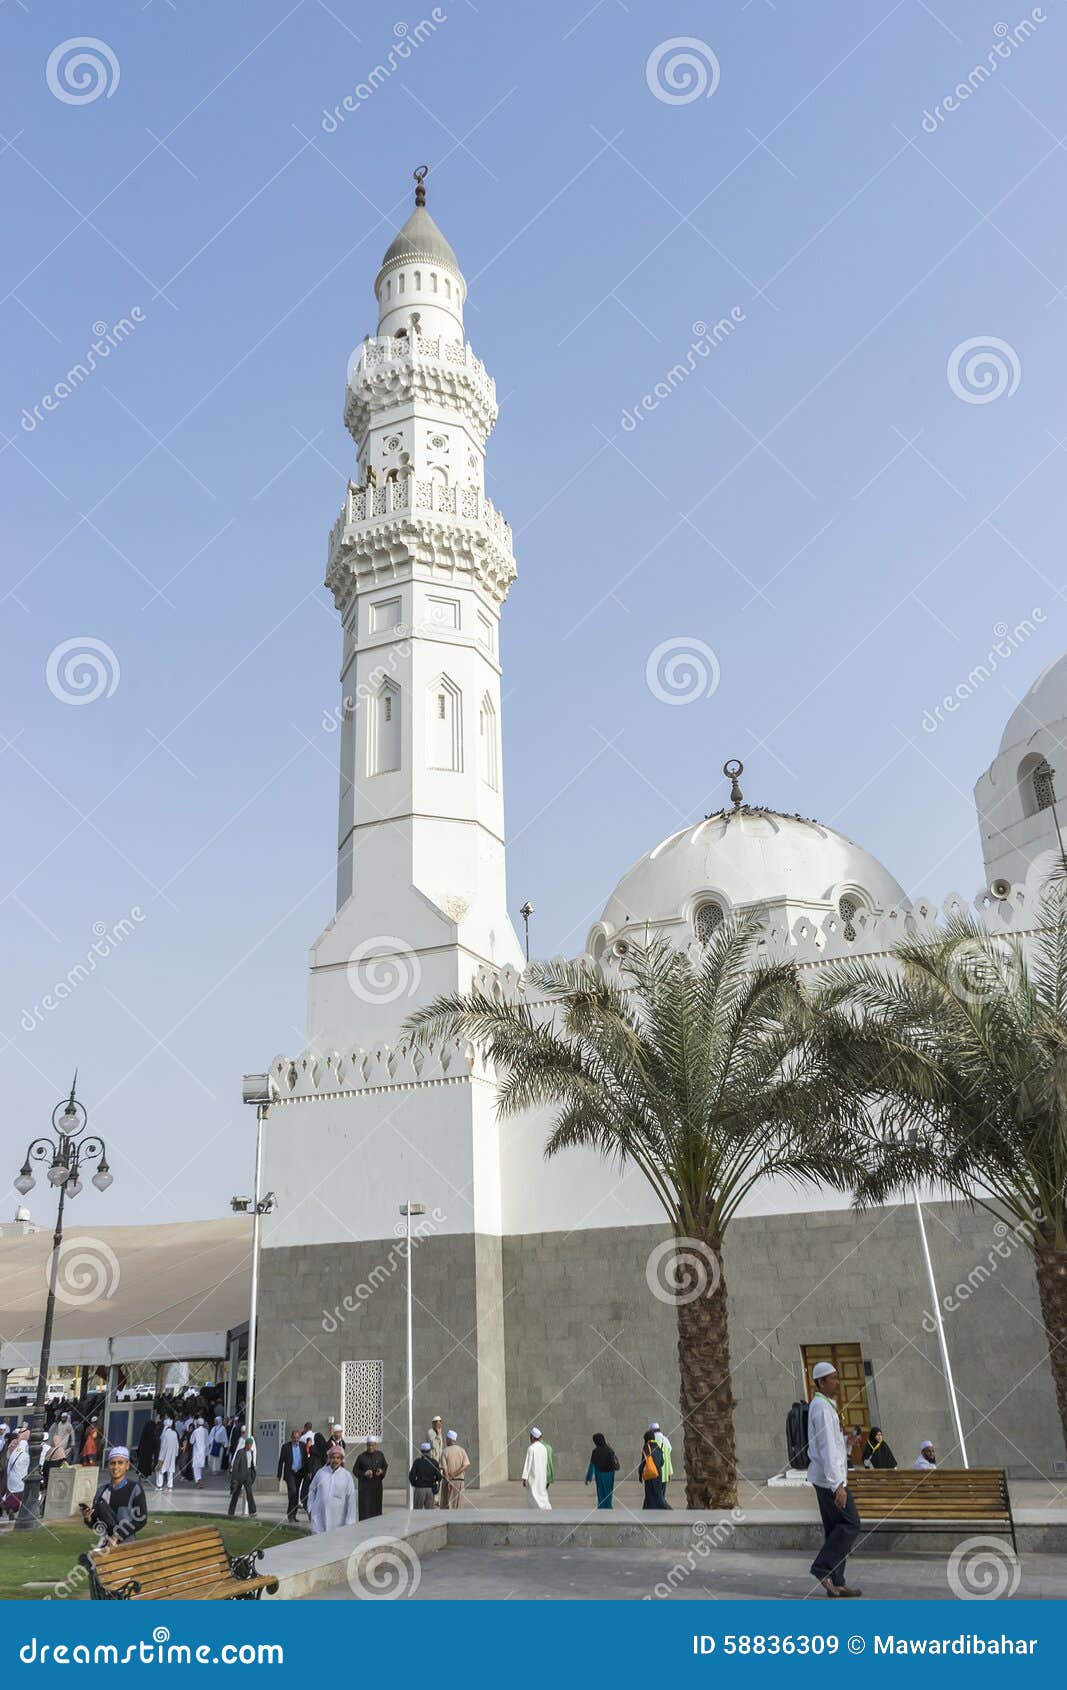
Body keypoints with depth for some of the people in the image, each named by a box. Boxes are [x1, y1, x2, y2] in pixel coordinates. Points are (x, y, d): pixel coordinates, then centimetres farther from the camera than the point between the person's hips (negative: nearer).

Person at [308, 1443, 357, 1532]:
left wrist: (350, 1521, -2)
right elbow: (312, 1491, 14)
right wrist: (310, 1509, 8)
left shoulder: (346, 1475, 0)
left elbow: (351, 1498, 0)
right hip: (319, 1516, 1)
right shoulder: (321, 1472, 5)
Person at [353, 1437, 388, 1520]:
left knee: (376, 1506, 5)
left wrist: (382, 1471, -8)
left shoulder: (380, 1455, 2)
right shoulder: (361, 1457, -6)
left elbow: (385, 1466, 13)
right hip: (365, 1486, -3)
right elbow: (355, 1469, 0)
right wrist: (364, 1473, -15)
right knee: (365, 1507, -7)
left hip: (377, 1485, 3)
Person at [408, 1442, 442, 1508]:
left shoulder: (417, 1462, -6)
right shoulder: (435, 1462, -2)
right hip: (430, 1490, 1)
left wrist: (414, 1484, 9)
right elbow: (439, 1477, -3)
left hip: (419, 1489, -1)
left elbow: (411, 1476, -9)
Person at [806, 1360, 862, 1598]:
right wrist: (838, 1485, -27)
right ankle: (823, 1567, -2)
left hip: (826, 1477, 10)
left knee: (836, 1528, 10)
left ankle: (836, 1582, 13)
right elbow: (827, 1448, -24)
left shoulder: (825, 1405, 15)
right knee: (851, 1525, -6)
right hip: (830, 1477, -10)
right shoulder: (822, 1408, -18)